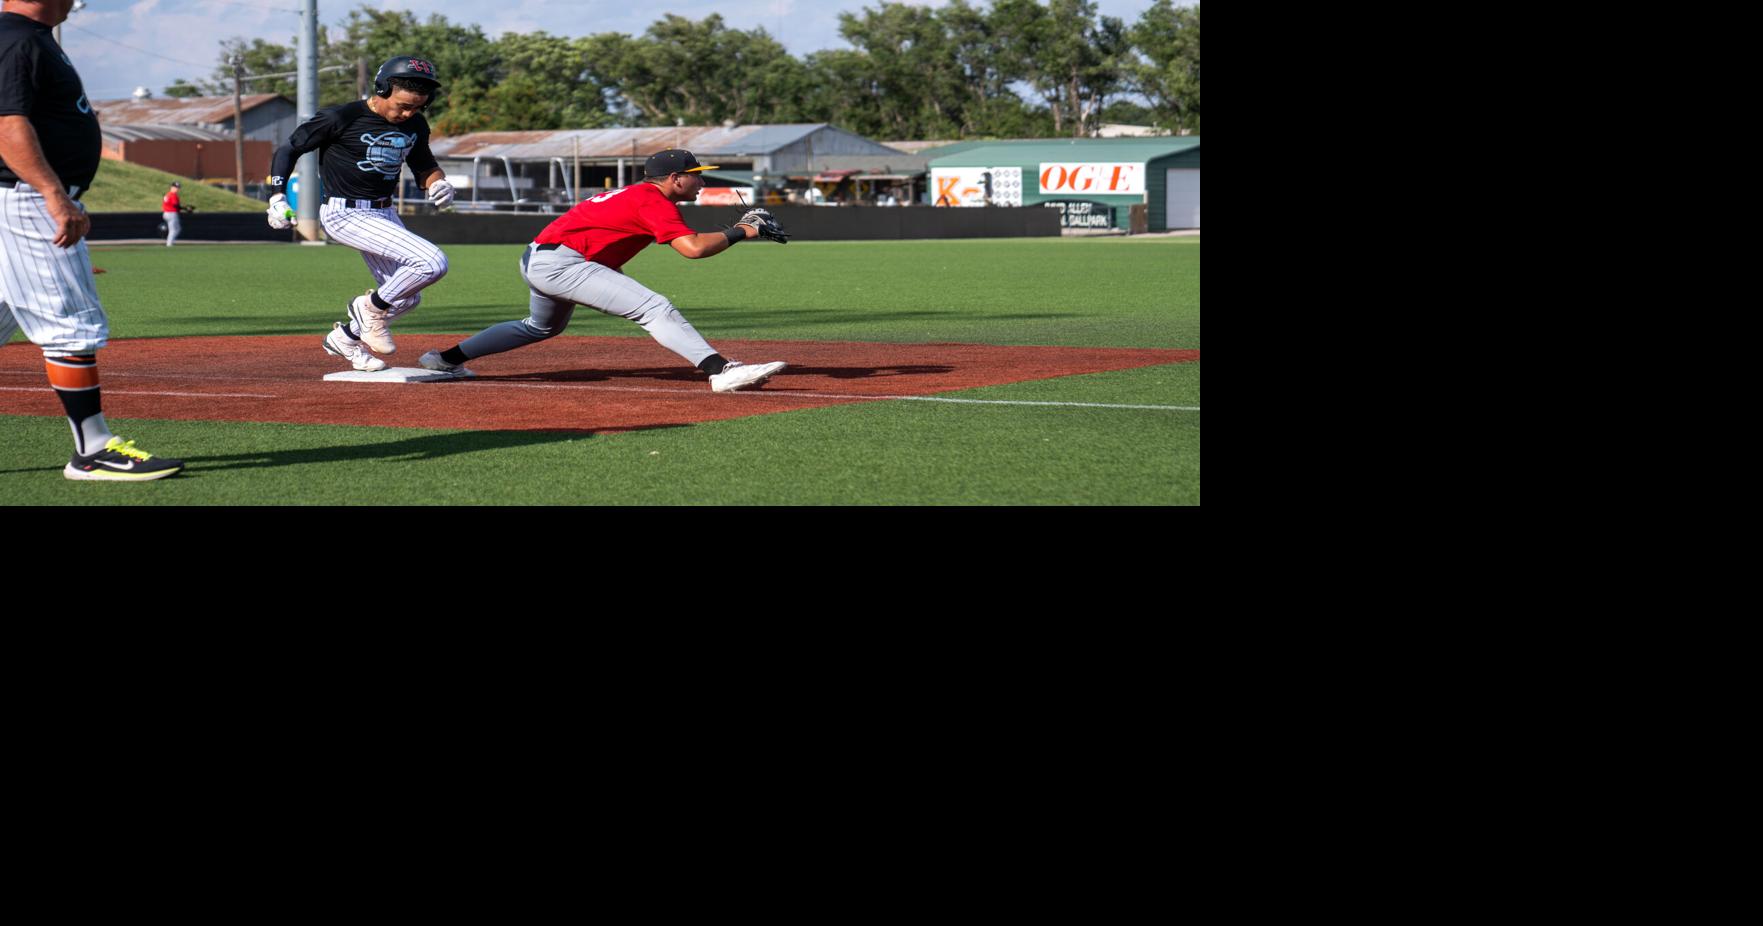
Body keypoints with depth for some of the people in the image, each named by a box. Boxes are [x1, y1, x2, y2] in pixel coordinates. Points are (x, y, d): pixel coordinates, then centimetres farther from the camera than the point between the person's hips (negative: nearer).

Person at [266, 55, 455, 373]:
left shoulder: (415, 126, 3)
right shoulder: (343, 118, -16)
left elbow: (424, 167, 19)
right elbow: (289, 149, -8)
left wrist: (438, 183, -4)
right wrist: (277, 197, -18)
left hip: (384, 214, 8)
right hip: (346, 214, -8)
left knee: (406, 297, 16)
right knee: (432, 263, -22)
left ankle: (346, 336, 34)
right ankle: (371, 308, -2)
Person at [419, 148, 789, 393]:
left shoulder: (636, 194, 18)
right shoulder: (654, 201, -11)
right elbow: (693, 247, -23)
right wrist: (740, 232, -11)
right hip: (559, 262, -10)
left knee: (542, 327, 36)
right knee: (655, 308, -20)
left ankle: (447, 359, 43)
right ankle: (721, 370, -36)